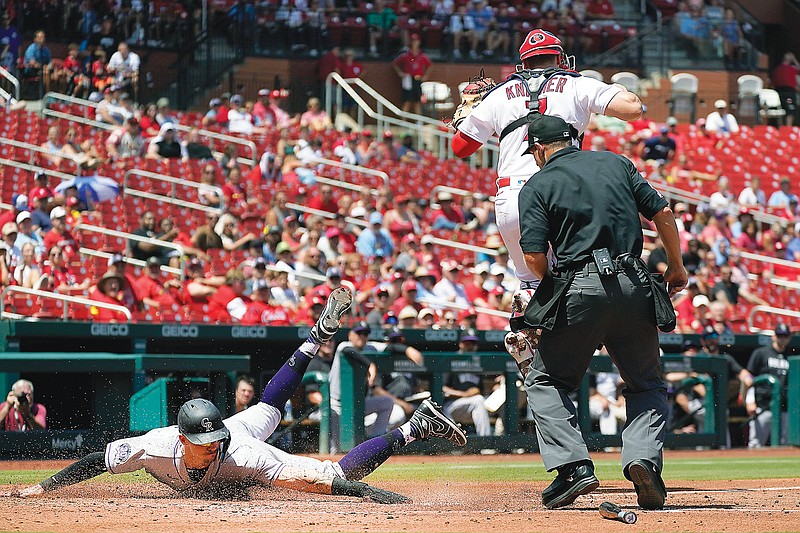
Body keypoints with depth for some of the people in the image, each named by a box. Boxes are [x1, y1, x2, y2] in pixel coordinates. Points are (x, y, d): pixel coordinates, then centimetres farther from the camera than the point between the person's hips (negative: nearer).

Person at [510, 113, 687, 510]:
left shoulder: (538, 186, 4)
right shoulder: (616, 163, 14)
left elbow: (534, 256, -5)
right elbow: (662, 212, 9)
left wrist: (552, 285, 15)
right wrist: (676, 267, 20)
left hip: (580, 288, -3)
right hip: (634, 285, 3)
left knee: (544, 379, 14)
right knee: (647, 384, 17)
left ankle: (574, 466, -3)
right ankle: (644, 457, -10)